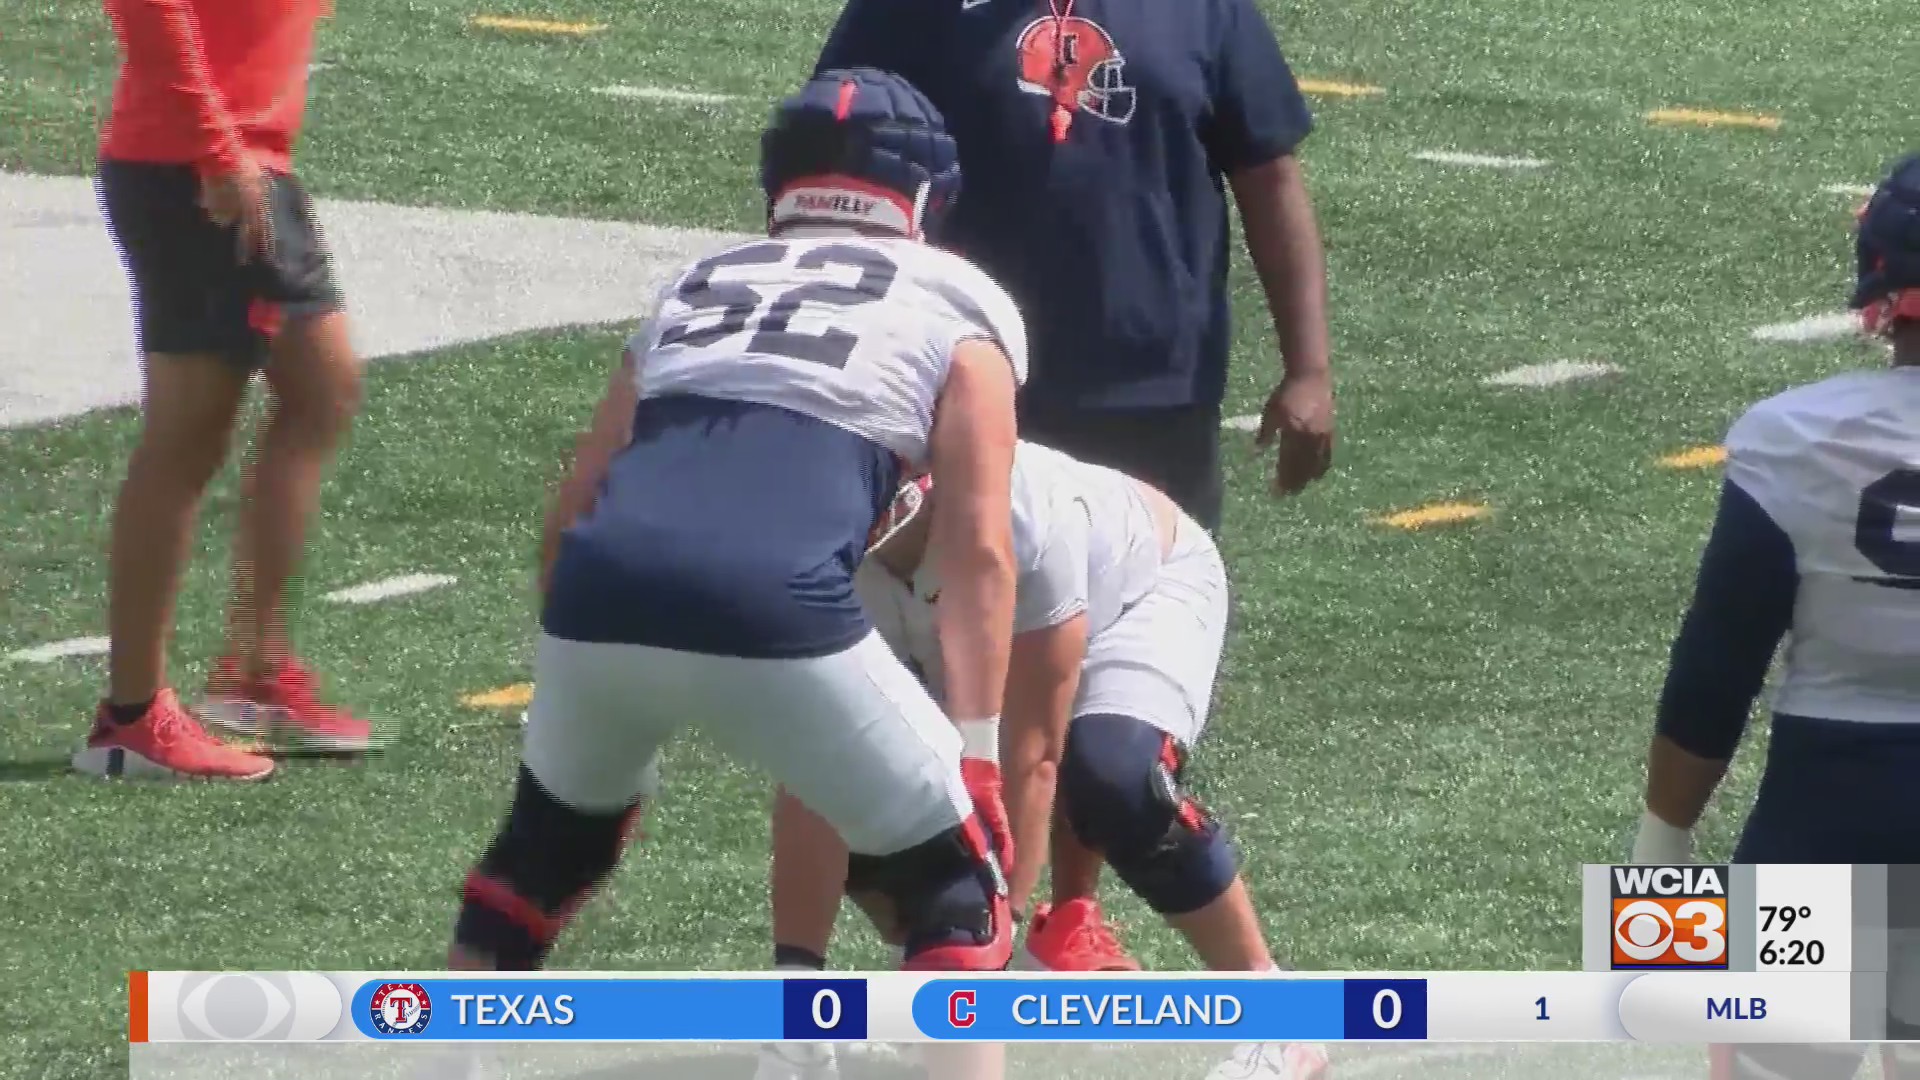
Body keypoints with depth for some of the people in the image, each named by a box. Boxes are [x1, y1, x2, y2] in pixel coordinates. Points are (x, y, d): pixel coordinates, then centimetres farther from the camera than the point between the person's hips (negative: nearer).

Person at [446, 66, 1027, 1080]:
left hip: (603, 589, 4)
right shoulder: (956, 311, 20)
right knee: (955, 883, 14)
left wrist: (581, 684, 39)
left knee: (552, 833, 33)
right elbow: (977, 554, 10)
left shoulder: (695, 286, 32)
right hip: (769, 608, -4)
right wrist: (980, 756, 8)